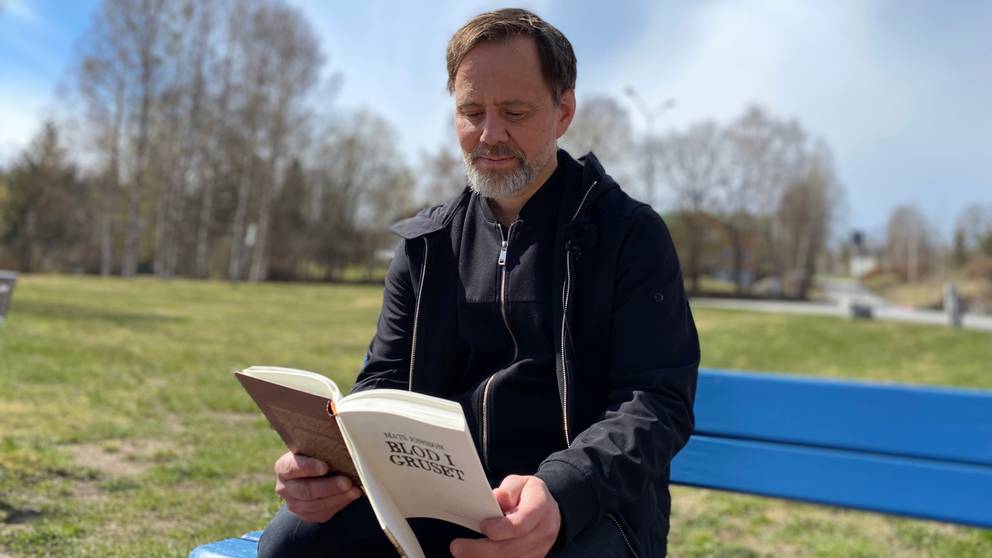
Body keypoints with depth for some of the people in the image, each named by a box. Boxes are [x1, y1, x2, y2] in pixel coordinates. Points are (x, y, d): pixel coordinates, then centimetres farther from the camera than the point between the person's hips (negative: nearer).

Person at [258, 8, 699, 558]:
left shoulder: (630, 234, -2)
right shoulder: (426, 244, 10)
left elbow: (657, 399, -11)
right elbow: (385, 384, 9)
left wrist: (561, 493, -30)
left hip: (588, 502, -3)